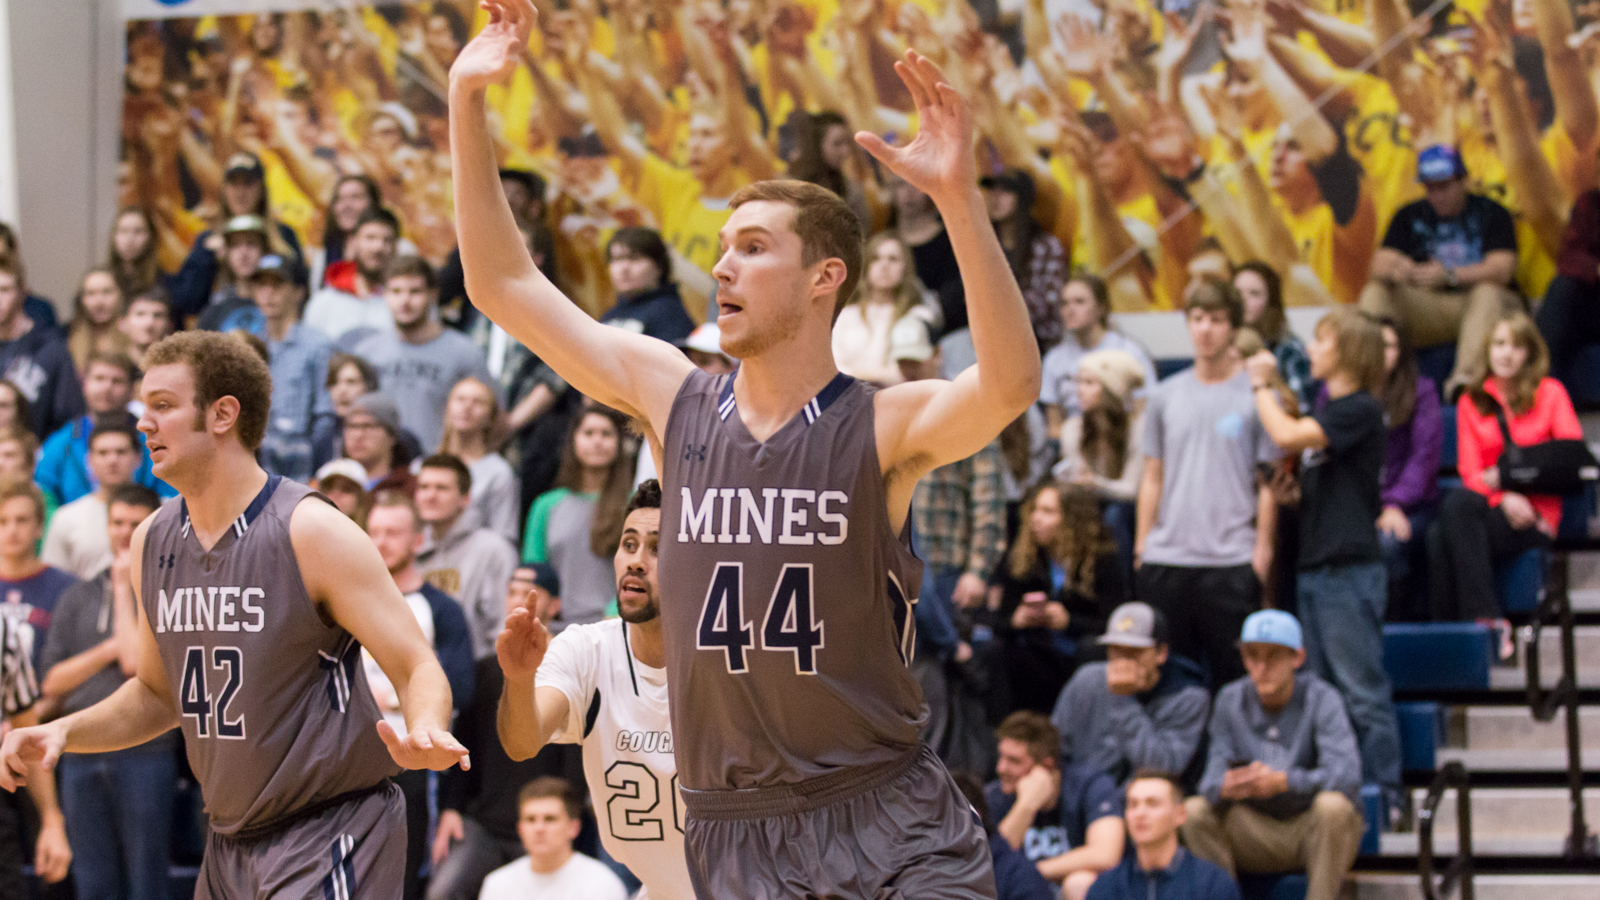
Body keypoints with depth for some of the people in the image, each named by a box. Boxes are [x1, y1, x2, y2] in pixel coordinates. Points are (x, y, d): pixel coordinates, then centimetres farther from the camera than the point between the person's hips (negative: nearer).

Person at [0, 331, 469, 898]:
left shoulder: (313, 533, -14)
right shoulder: (151, 543, 6)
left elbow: (419, 668, -15)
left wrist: (424, 733, -37)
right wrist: (63, 732, 3)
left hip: (331, 837, -7)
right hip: (230, 845, 7)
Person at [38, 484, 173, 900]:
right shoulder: (78, 597, 16)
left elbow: (136, 661, -12)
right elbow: (52, 681, 9)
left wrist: (124, 588, -3)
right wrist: (109, 649, -5)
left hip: (143, 752, -4)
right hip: (81, 753, 4)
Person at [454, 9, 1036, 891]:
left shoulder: (884, 426, -7)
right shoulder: (674, 399, 5)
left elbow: (1010, 385, -28)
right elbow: (502, 285, 8)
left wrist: (958, 197, -39)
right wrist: (467, 101, 0)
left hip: (888, 823, -3)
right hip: (731, 830, 3)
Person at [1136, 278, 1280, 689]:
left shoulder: (1255, 394, 1)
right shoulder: (1166, 396, 12)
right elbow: (1153, 477, 15)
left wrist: (1263, 548, -6)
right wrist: (1142, 547, 9)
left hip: (1232, 561, -4)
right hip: (1166, 559, 4)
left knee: (1233, 673, -2)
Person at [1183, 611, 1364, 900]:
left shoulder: (1321, 698, -13)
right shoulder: (1230, 700, -1)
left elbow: (1347, 775, -26)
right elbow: (1213, 776, -7)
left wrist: (1283, 781, -42)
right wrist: (1224, 787, -34)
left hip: (1316, 832, -3)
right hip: (1255, 836, 3)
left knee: (1333, 805, -35)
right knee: (1194, 810, -21)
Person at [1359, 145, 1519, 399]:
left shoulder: (1490, 213, 1)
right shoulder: (1410, 216, 11)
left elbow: (1502, 269, -13)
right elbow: (1380, 264, 0)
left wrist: (1448, 275, -29)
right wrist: (1395, 270, -28)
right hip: (1425, 307, 3)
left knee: (1488, 292, -36)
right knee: (1376, 291, -19)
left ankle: (1467, 375, -56)